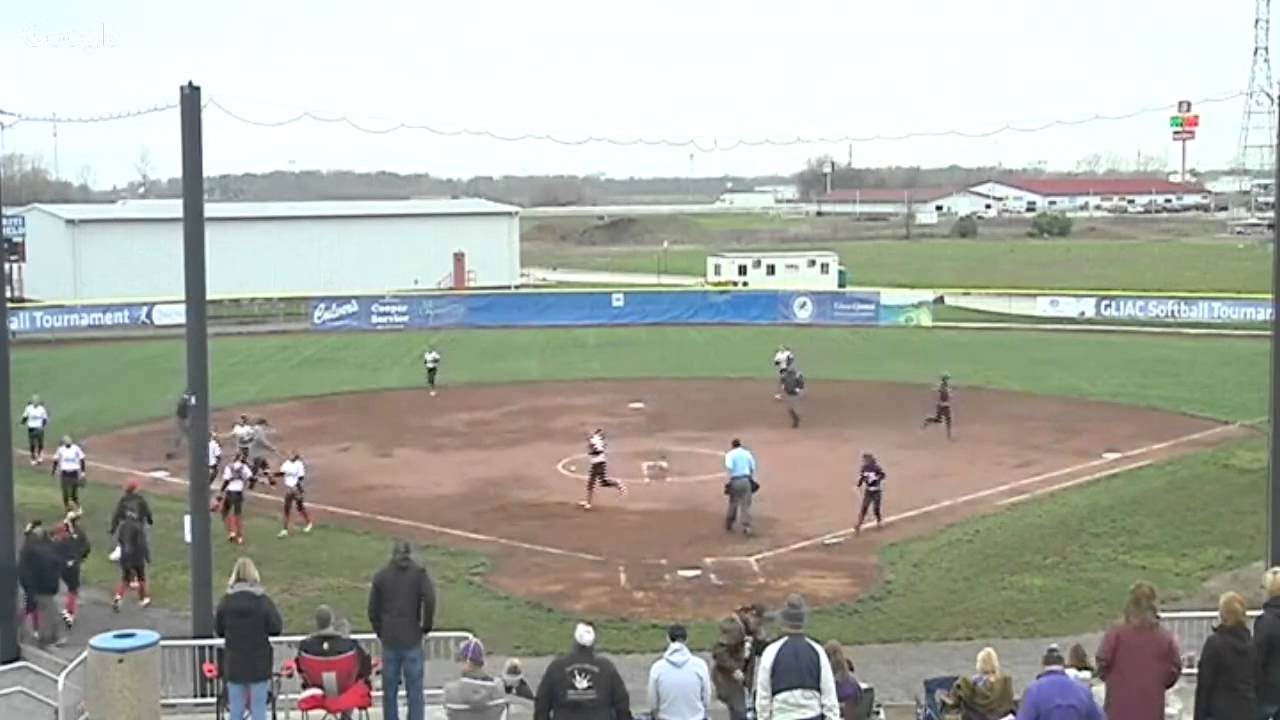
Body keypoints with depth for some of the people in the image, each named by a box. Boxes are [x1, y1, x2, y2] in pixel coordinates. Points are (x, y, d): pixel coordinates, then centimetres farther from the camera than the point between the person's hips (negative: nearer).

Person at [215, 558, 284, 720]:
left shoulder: (226, 600, -7)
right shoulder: (263, 600, -12)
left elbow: (218, 630, 2)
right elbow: (277, 628, -10)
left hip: (234, 663, 2)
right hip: (259, 663, -2)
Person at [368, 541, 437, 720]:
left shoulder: (381, 576, 8)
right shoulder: (419, 573, 0)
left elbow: (373, 611, 7)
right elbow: (429, 599, -15)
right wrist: (427, 625, -3)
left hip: (389, 640, 2)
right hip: (412, 639, -2)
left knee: (390, 690, 9)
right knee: (414, 689, 2)